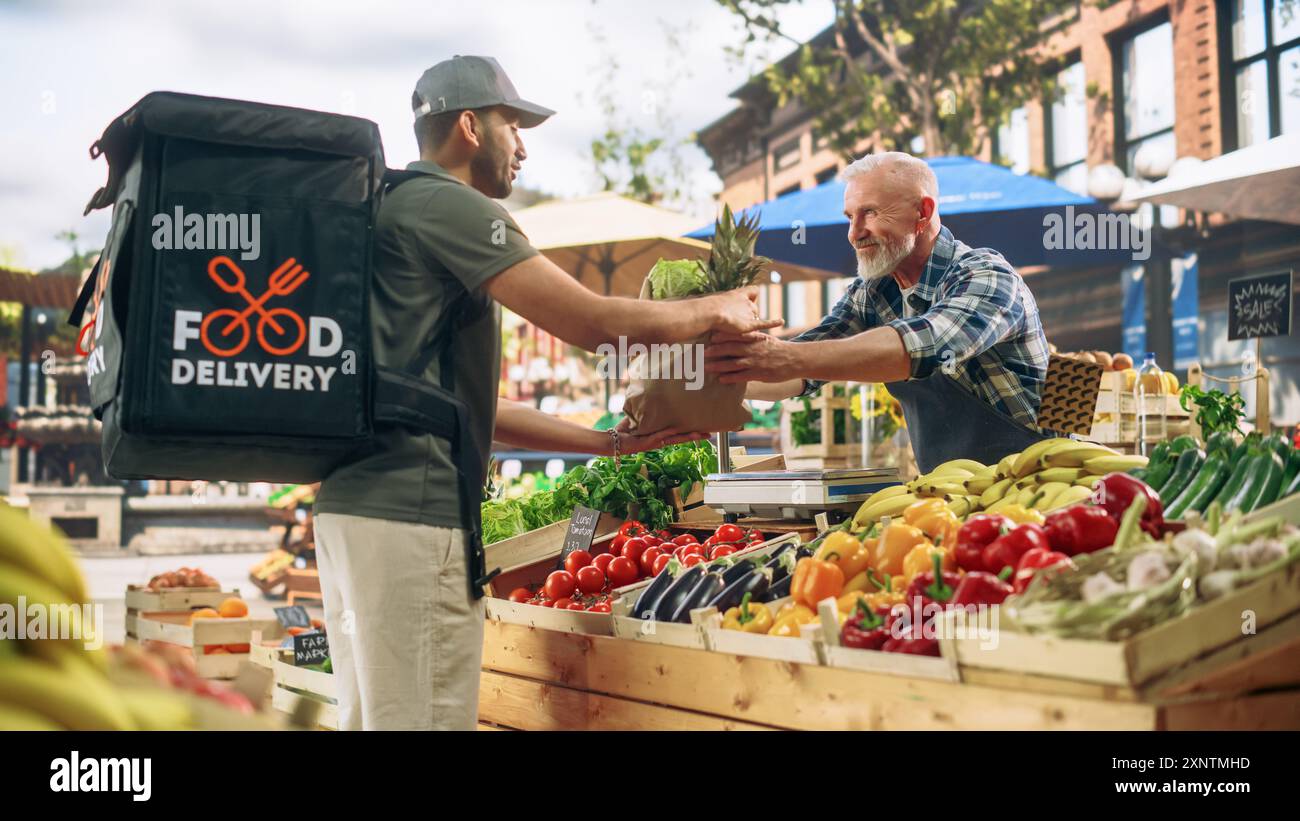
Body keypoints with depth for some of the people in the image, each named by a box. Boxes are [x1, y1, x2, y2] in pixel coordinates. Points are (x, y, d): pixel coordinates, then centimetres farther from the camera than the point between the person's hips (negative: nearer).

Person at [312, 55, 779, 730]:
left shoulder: (393, 208, 25)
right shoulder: (446, 203, -6)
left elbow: (462, 405, 23)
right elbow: (592, 323, -12)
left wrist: (607, 441, 20)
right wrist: (716, 311, 5)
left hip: (354, 504, 11)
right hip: (411, 515, -10)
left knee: (367, 717, 13)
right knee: (425, 717, -7)